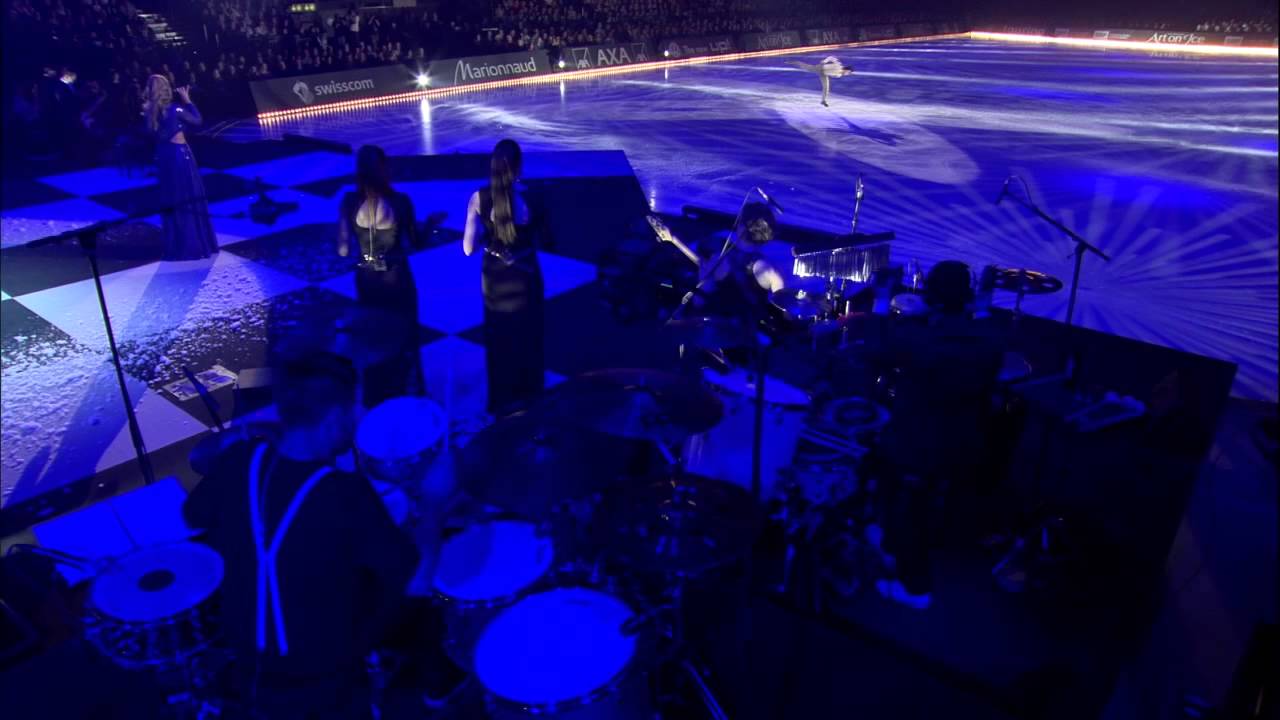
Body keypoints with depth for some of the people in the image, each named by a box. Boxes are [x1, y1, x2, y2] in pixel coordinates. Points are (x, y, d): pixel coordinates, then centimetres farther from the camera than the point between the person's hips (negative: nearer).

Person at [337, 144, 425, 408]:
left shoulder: (349, 201, -13)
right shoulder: (400, 201, -18)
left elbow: (343, 250, -11)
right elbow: (414, 242, -8)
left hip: (367, 280, 2)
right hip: (396, 279, -2)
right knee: (403, 337, 17)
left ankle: (377, 399, 34)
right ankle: (408, 395, 27)